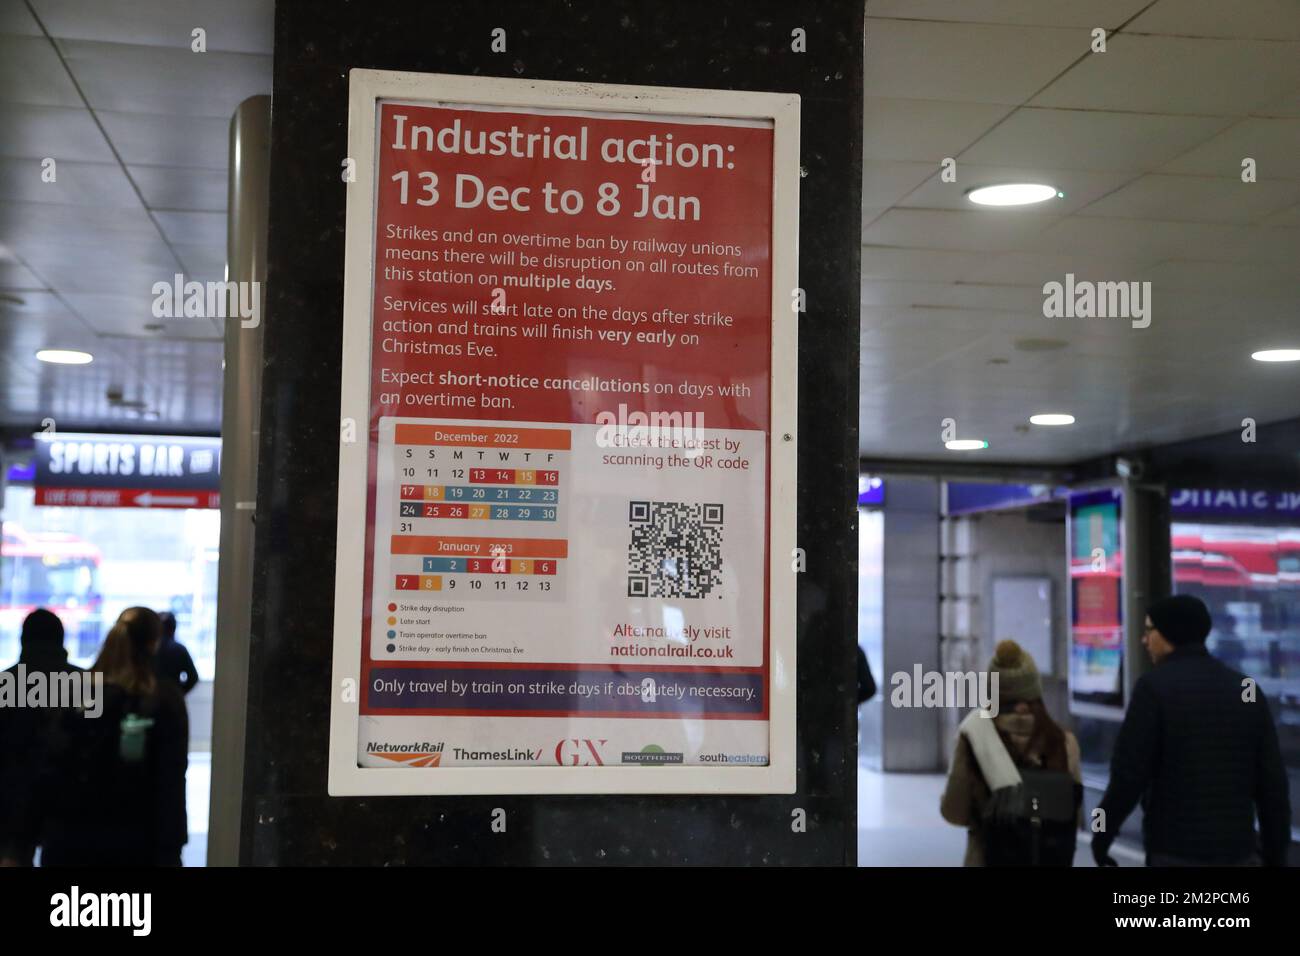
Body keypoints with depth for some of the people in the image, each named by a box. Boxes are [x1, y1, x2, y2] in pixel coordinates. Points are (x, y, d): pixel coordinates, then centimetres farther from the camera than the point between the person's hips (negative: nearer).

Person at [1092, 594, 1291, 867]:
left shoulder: (1155, 686, -9)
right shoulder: (1246, 688, 7)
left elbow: (1129, 773, -12)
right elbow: (1272, 782, 6)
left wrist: (1102, 835, 0)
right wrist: (1276, 854, 13)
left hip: (1176, 853, -5)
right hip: (1239, 851, 5)